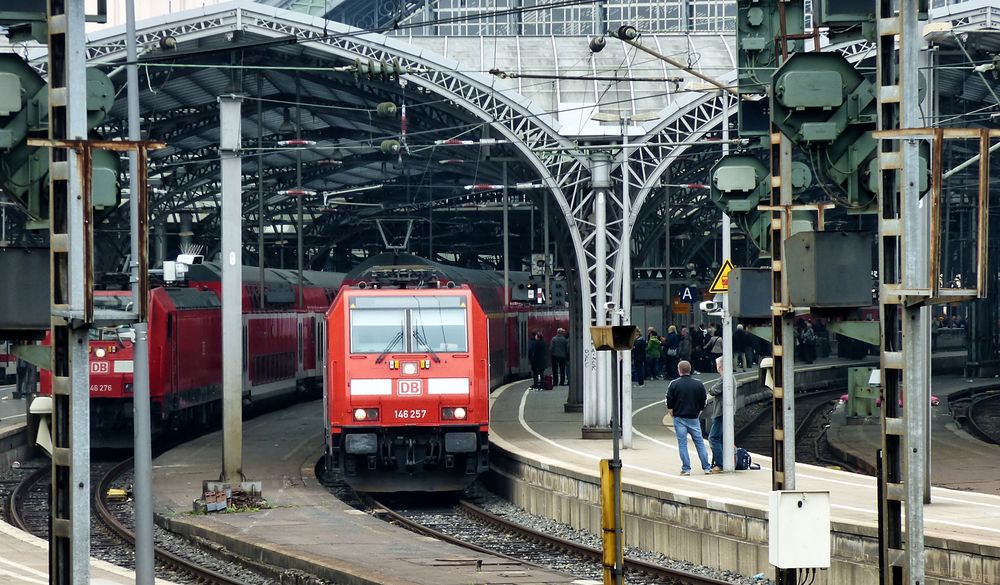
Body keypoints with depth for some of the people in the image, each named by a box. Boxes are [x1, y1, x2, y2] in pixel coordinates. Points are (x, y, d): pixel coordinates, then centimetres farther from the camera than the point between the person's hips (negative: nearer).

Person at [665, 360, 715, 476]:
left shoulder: (674, 385, -6)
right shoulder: (699, 385, 2)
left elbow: (669, 403, -4)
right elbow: (703, 402, 8)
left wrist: (672, 414, 10)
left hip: (679, 418, -2)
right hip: (694, 418, 2)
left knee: (682, 443, 2)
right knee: (699, 442, 9)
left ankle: (686, 468, -1)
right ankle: (706, 467, 8)